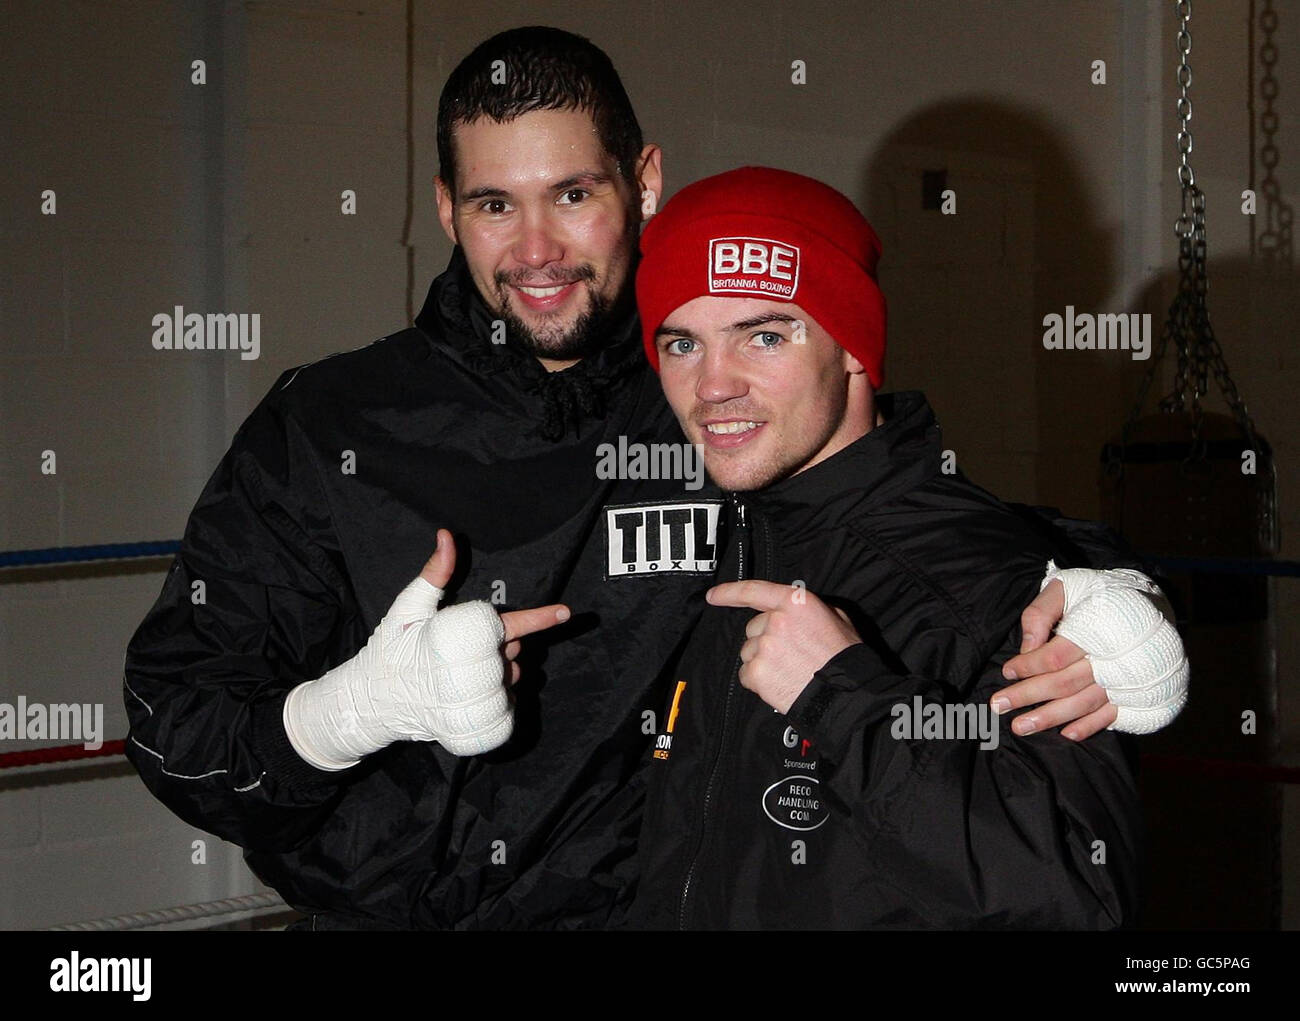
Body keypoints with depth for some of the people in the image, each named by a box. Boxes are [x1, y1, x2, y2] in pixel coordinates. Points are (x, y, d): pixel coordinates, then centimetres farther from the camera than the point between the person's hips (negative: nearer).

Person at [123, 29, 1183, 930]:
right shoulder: (322, 431, 1)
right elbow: (174, 728, 0)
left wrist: (1094, 616, -10)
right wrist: (357, 707, -18)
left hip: (650, 902, 1)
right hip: (375, 907, -1)